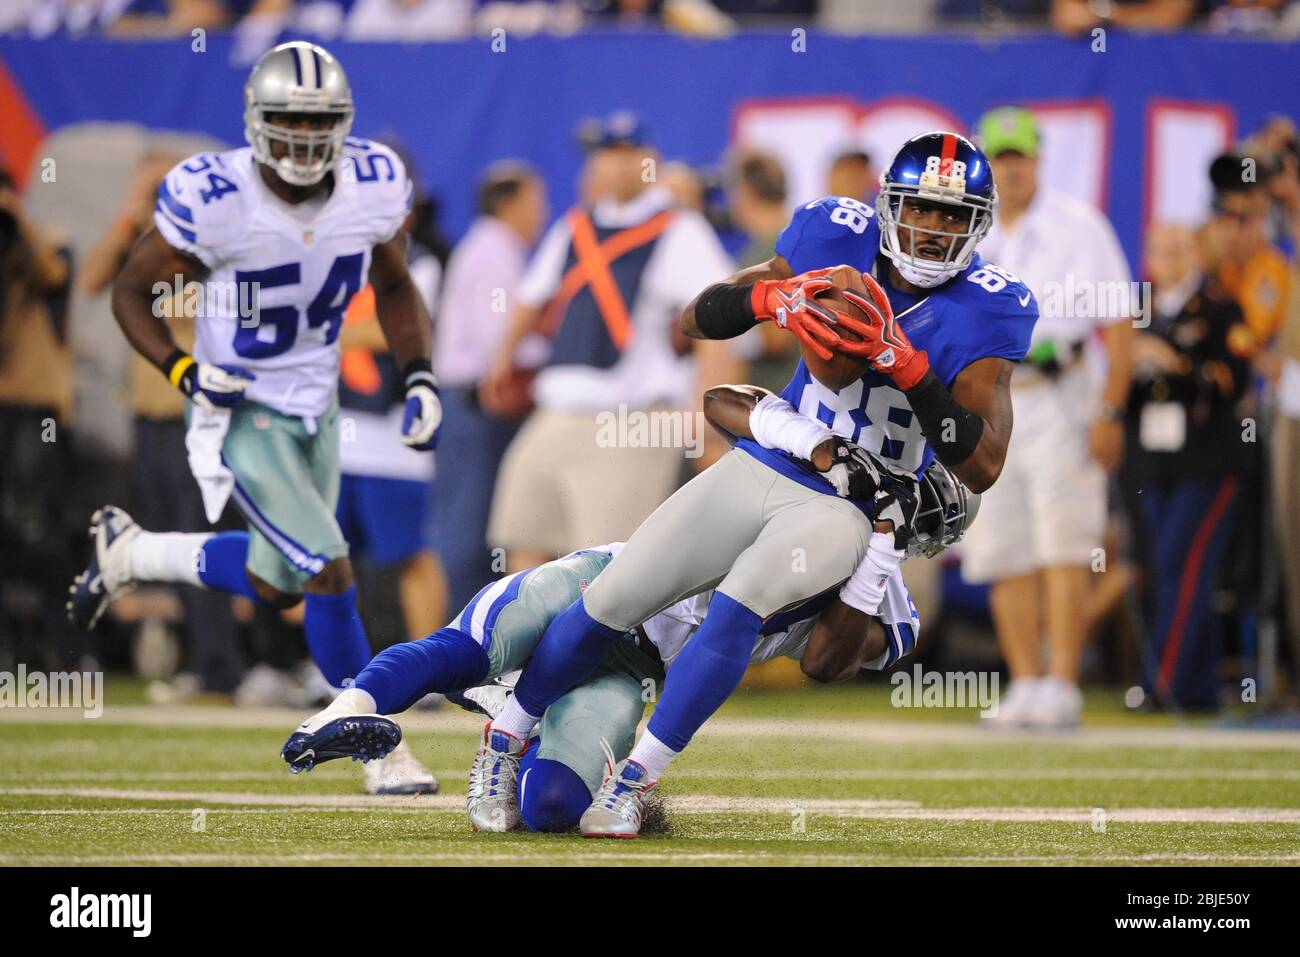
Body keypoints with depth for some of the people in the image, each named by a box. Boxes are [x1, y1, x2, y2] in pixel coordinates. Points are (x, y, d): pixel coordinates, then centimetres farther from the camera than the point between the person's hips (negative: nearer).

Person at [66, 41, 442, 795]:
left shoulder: (374, 188, -11)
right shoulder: (212, 201, -24)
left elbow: (395, 288, 8)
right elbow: (132, 292, -10)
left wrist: (420, 379, -5)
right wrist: (185, 372, -24)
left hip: (316, 409, 6)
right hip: (242, 416, -6)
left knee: (277, 585, 17)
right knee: (328, 571, -16)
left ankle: (130, 552, 41)